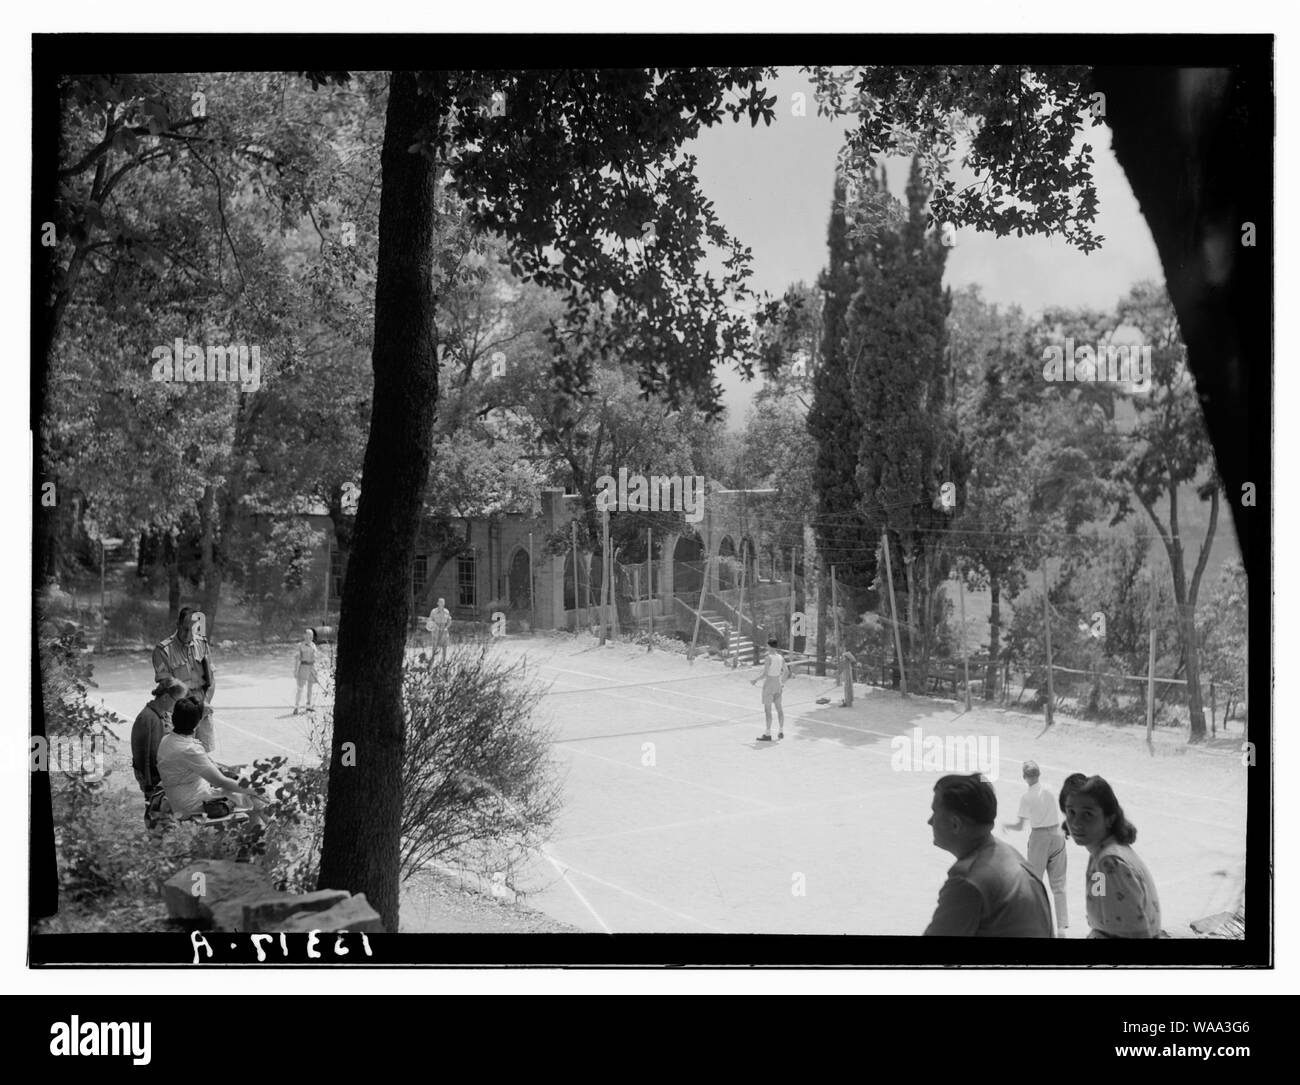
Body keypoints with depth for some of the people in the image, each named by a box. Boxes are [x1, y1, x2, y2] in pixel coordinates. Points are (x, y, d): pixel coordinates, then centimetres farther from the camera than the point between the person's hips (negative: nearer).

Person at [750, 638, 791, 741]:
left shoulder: (768, 658, -18)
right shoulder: (781, 657, 3)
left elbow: (765, 674, -21)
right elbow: (787, 671, 8)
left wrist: (755, 680, -7)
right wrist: (783, 682, 22)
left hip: (768, 685, -7)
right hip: (778, 685, 7)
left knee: (767, 710, -3)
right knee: (779, 708, 14)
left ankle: (768, 734, -2)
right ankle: (781, 732, 21)